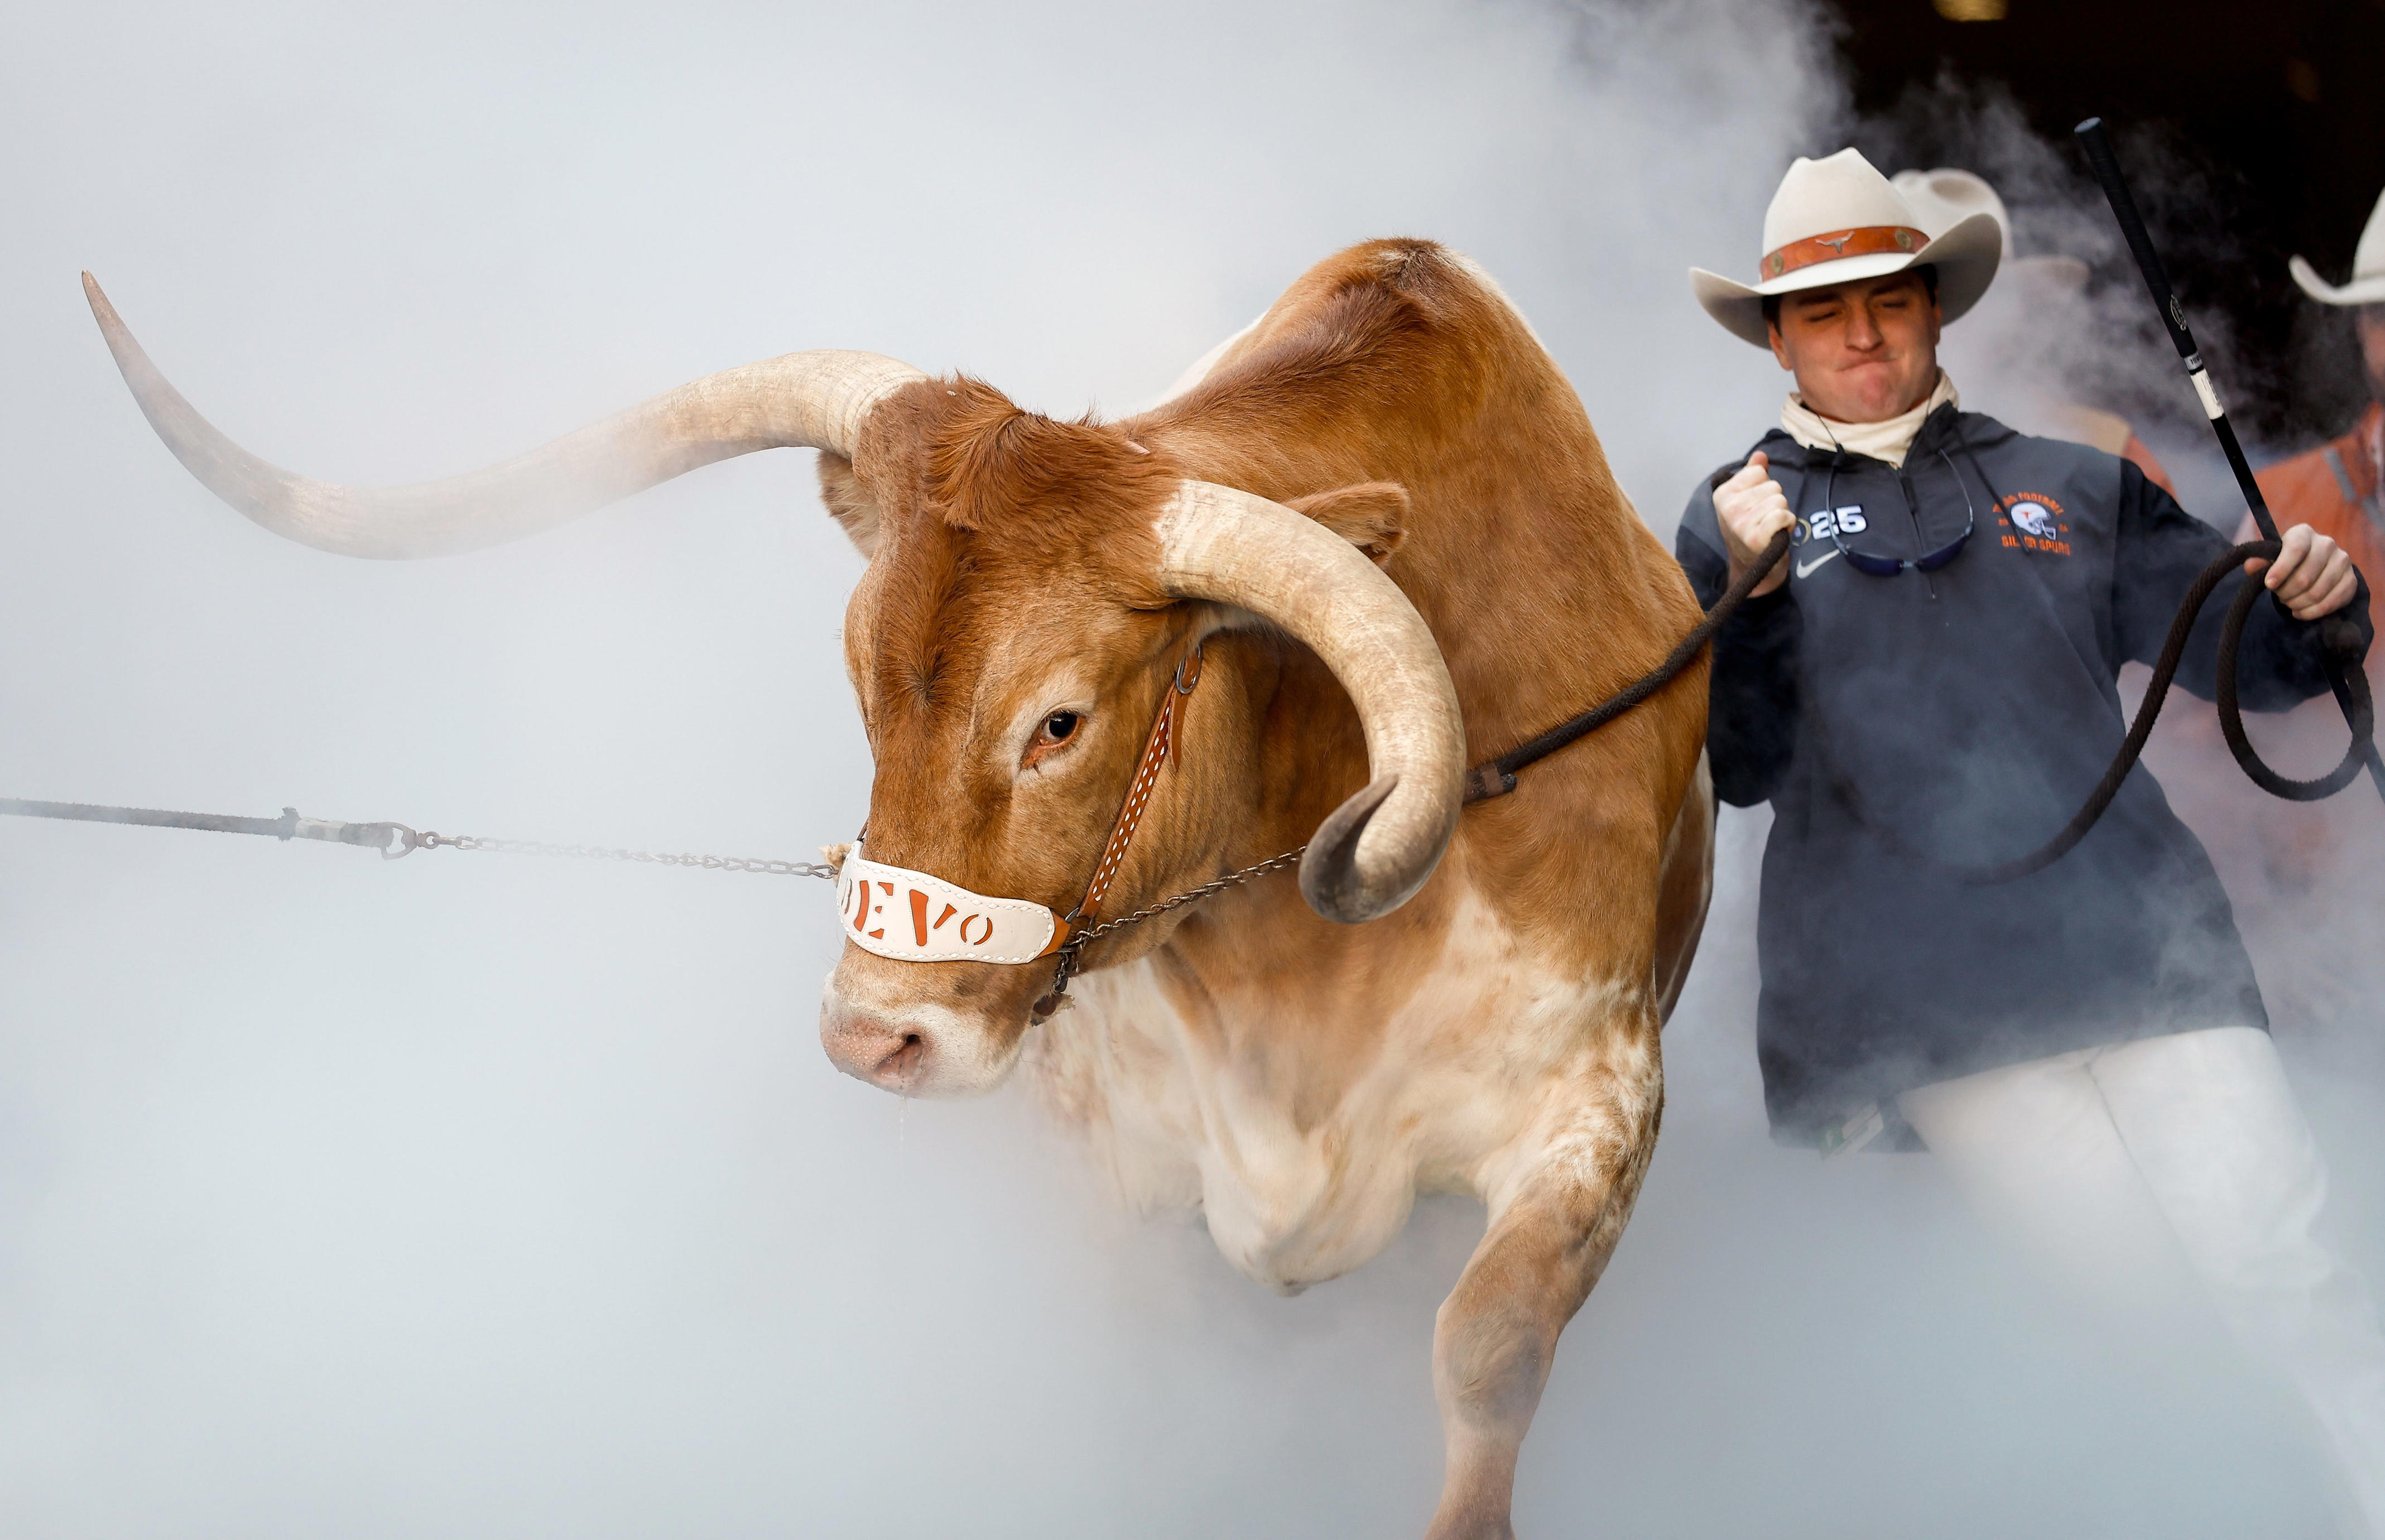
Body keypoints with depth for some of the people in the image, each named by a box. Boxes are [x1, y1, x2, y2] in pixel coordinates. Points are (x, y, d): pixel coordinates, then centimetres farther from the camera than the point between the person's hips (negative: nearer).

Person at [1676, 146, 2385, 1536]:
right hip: (1930, 992, -2)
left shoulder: (2073, 486, 20)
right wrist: (1750, 588, -12)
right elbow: (1740, 767, 5)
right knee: (2120, 1277, -13)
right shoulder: (1739, 516, 15)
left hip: (2135, 938, 2)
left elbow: (2247, 652, 20)